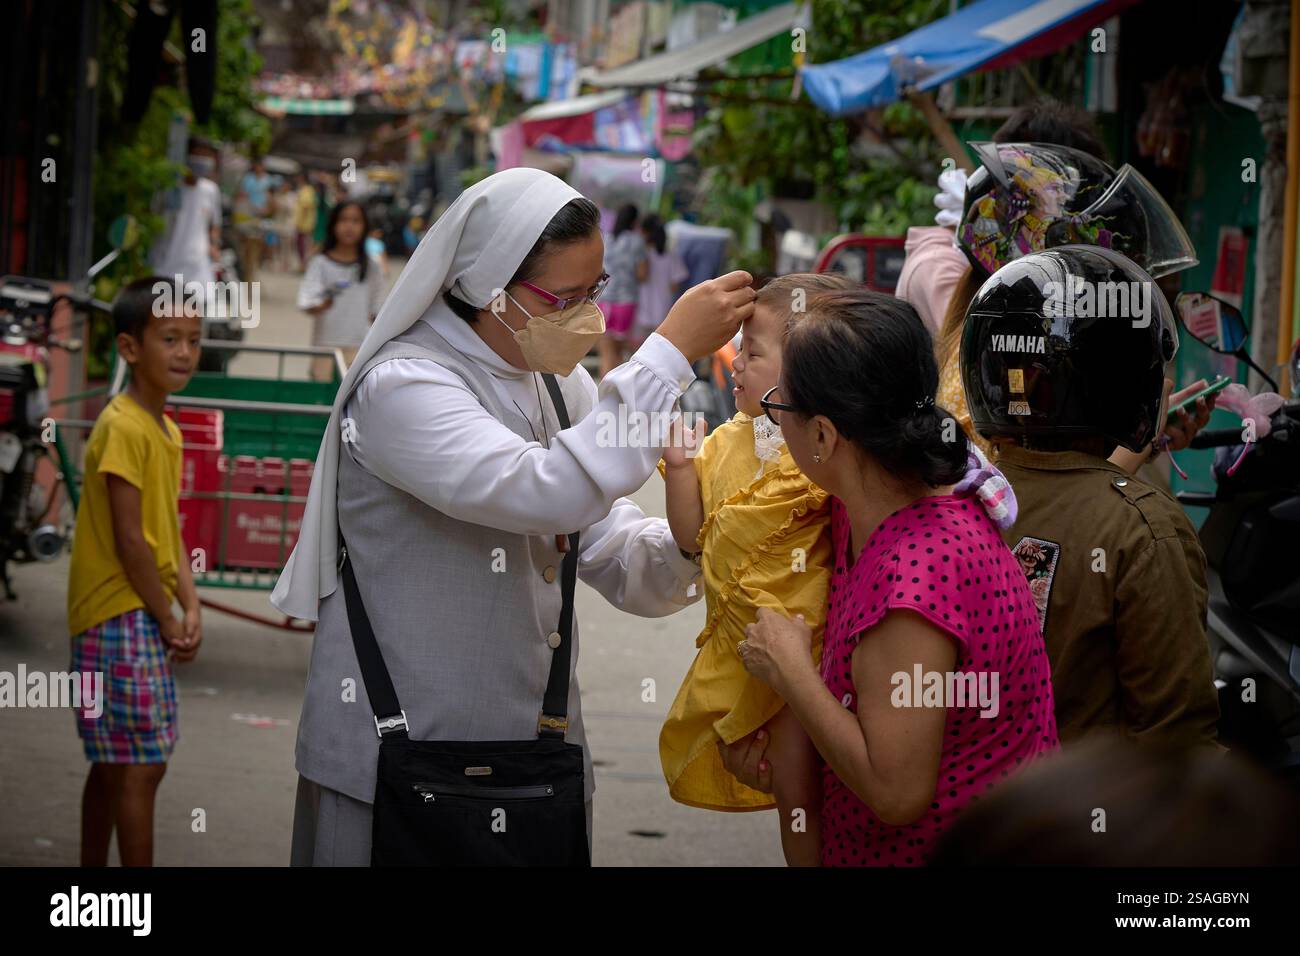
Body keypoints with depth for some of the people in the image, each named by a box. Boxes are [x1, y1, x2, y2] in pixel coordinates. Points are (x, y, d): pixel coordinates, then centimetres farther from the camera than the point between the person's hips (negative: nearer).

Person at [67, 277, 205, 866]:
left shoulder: (167, 432, 13)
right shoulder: (123, 428, -17)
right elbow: (128, 538, -19)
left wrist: (189, 606, 1)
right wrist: (165, 618, -12)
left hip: (148, 620, 9)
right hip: (121, 619, -9)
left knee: (113, 767, 15)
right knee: (142, 768, -8)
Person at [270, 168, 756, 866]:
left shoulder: (559, 385, 8)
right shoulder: (399, 387, -16)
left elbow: (626, 569, 6)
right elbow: (551, 491, -31)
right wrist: (672, 349, -27)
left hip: (538, 752, 7)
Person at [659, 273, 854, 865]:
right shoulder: (728, 443, 8)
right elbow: (693, 534, 10)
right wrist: (678, 462, -1)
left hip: (803, 645, -7)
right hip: (742, 648, 7)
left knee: (799, 785, -4)